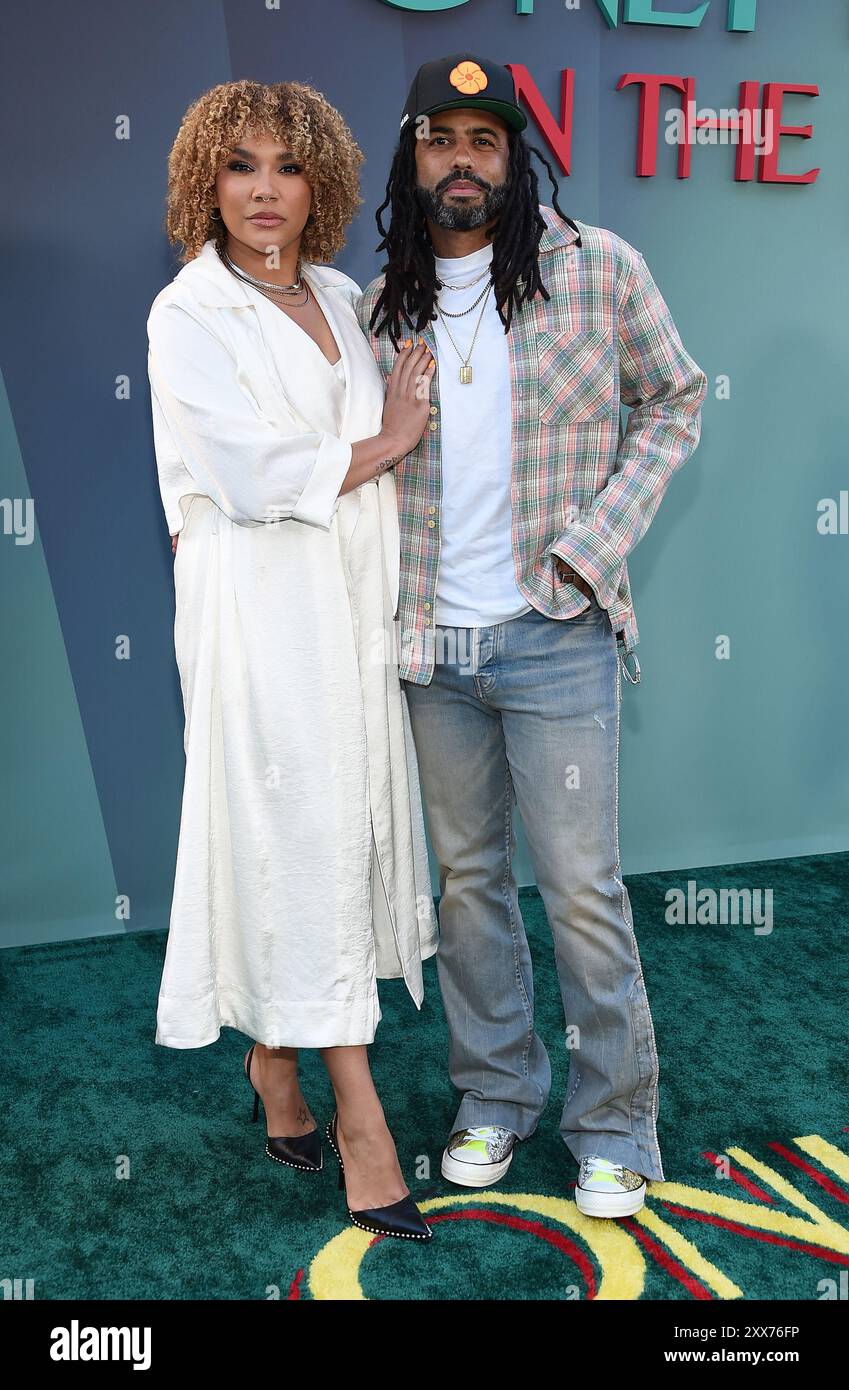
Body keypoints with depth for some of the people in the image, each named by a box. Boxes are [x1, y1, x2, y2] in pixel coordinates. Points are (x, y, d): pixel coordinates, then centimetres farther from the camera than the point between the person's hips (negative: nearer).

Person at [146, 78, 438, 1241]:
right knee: (301, 837, -3)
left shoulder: (342, 297, 14)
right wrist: (383, 444, -4)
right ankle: (357, 1115, 8)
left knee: (339, 827, 10)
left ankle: (275, 1056, 30)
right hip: (263, 612, -6)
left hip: (354, 607, 6)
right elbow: (254, 478, -13)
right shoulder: (188, 315, -4)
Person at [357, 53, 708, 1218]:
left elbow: (675, 401, 3)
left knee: (582, 886, 2)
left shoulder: (599, 269, -2)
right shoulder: (383, 306, 8)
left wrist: (597, 539, -8)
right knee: (469, 877, 13)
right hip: (432, 643, 4)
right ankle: (498, 1095, 32)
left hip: (556, 638, -4)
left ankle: (616, 1125, 21)